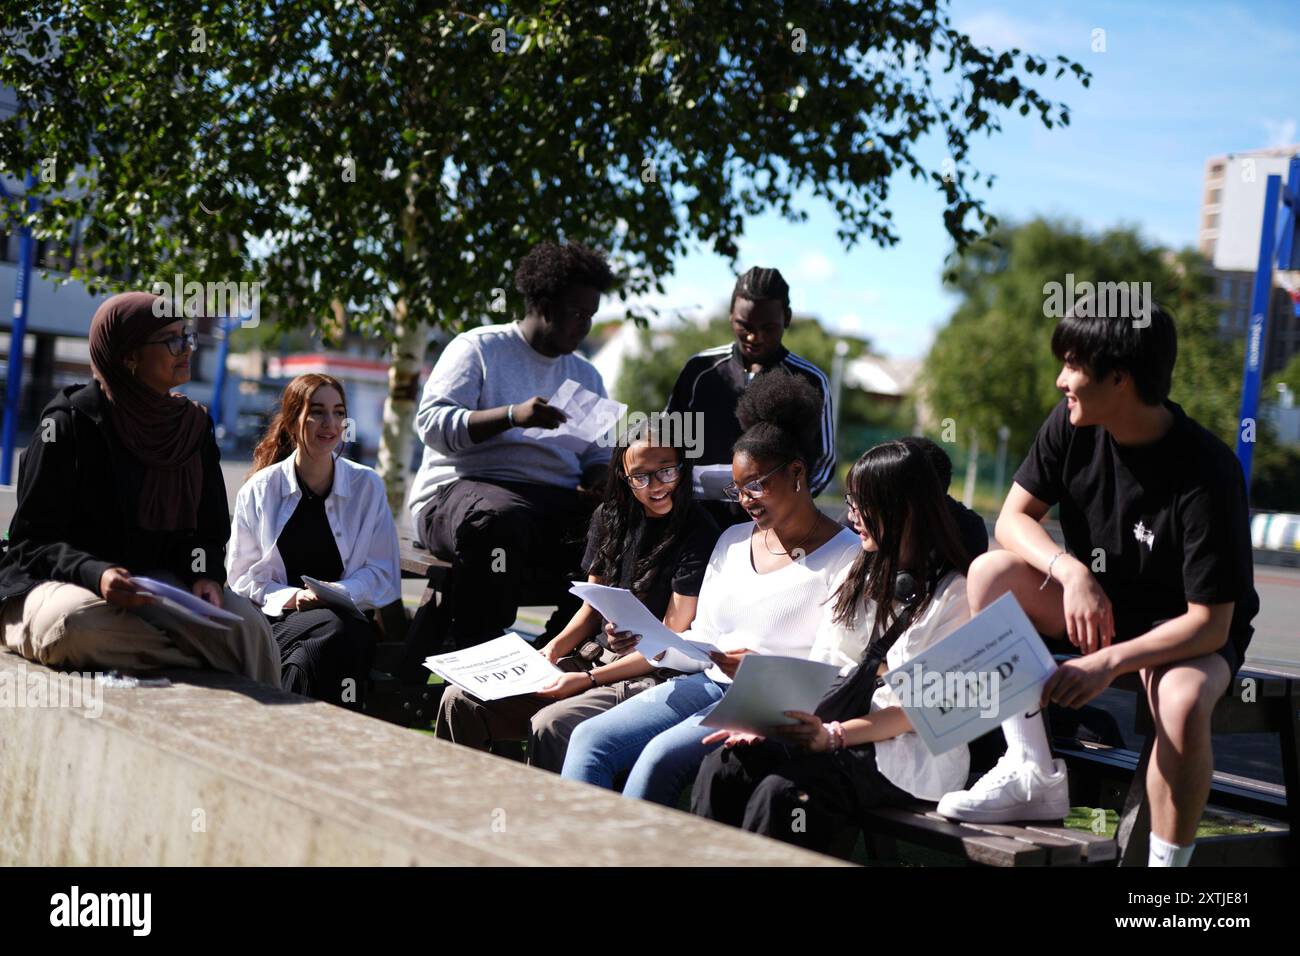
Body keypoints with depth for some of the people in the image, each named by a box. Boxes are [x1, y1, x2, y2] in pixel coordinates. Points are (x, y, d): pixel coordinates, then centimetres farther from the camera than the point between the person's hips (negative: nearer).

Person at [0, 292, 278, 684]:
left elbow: (210, 530, 10)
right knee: (78, 623, -41)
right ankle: (211, 659, -29)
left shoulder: (195, 425, 7)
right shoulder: (70, 422, -8)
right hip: (61, 582, -3)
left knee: (246, 625, -27)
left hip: (157, 579, 4)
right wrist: (94, 574, -29)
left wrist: (207, 575, -13)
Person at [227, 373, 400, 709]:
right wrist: (290, 597, -13)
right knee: (337, 630, -36)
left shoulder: (367, 486, 10)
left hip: (345, 615, 2)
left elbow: (384, 572, 9)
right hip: (277, 618, -1)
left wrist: (341, 591, -11)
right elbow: (243, 576, 7)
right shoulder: (259, 490, 9)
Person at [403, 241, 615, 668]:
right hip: (463, 486, -5)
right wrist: (512, 415, -19)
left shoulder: (586, 375, 25)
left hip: (558, 503, 5)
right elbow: (432, 423, -6)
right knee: (500, 519, -41)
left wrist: (600, 482, -1)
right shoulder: (478, 348, 7)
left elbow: (598, 455, 24)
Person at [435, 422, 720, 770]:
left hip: (649, 677, -7)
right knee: (460, 700, -7)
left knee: (549, 725, -33)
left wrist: (589, 679, -16)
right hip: (592, 660, 7)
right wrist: (555, 647, -1)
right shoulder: (609, 517, 10)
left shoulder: (697, 532, -10)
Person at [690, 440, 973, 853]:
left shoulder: (953, 594, -5)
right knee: (724, 765, -22)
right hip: (844, 734, 6)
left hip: (912, 754, -6)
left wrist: (834, 736, -25)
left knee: (783, 790, -33)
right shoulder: (855, 579, 19)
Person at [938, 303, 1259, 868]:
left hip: (1188, 631, -6)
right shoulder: (1072, 426, -10)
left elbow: (1210, 624, -25)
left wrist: (1111, 661, -36)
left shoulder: (1206, 473, -27)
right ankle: (1034, 775, -17)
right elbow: (1013, 519, -7)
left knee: (1182, 702, -39)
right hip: (1097, 603, 6)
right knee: (991, 572, -18)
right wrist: (1072, 572, -27)